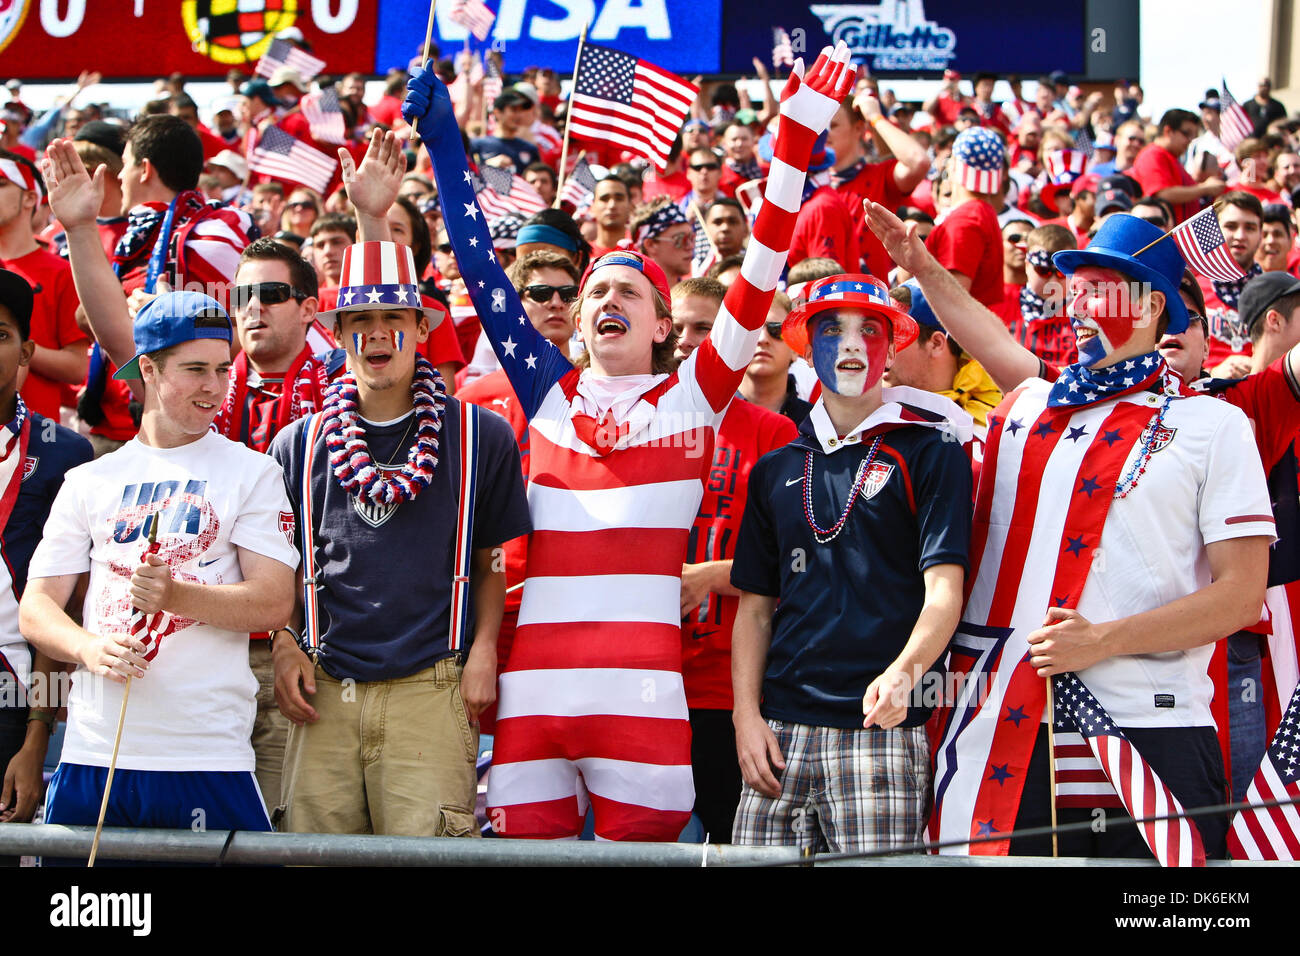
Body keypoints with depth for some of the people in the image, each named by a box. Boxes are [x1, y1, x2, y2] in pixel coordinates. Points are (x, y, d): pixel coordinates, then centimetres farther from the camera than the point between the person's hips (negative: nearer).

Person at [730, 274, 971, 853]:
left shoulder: (930, 451, 3)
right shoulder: (776, 470, 17)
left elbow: (944, 589, -6)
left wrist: (903, 672, -25)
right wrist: (747, 715, 5)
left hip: (881, 723, -4)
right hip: (780, 730, 4)